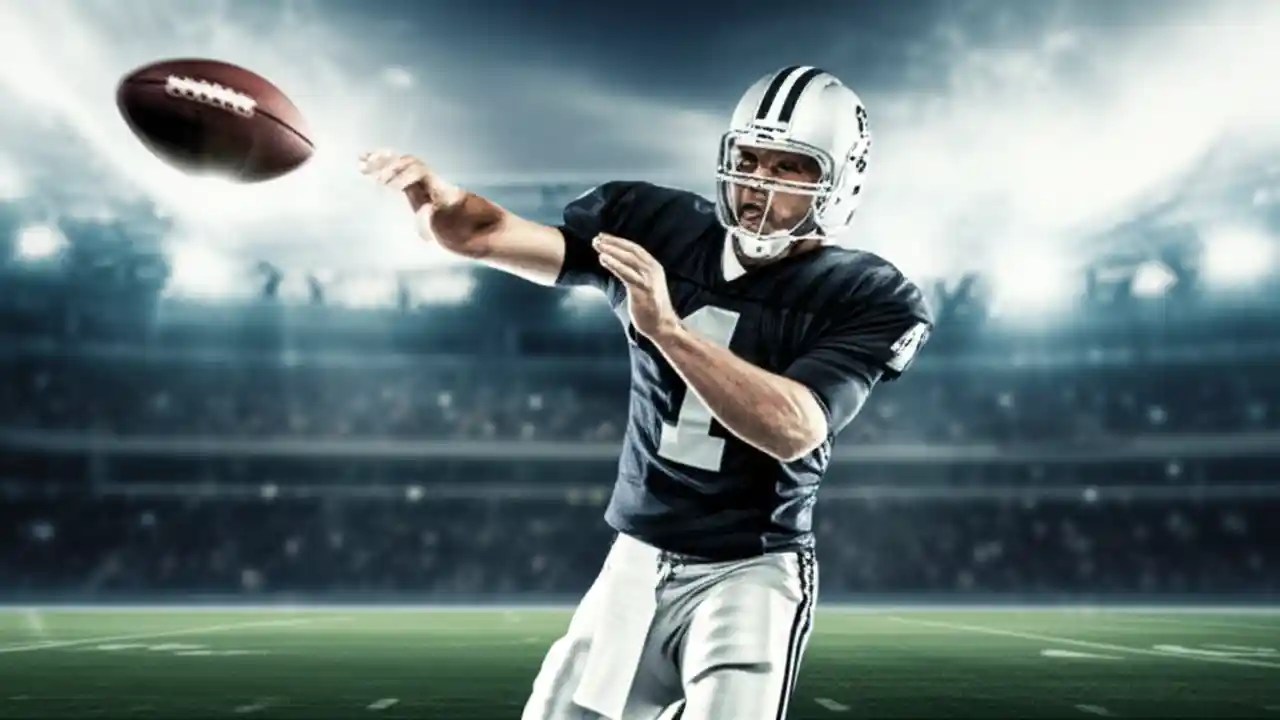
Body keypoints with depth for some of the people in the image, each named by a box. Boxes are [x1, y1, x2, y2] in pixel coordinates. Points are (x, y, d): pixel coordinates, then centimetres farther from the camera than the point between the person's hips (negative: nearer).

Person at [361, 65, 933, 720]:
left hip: (750, 571, -3)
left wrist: (667, 327, -35)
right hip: (638, 560, 4)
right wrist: (439, 197, -34)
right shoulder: (661, 229, -5)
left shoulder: (868, 299, -13)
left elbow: (792, 431, -27)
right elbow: (488, 234, -12)